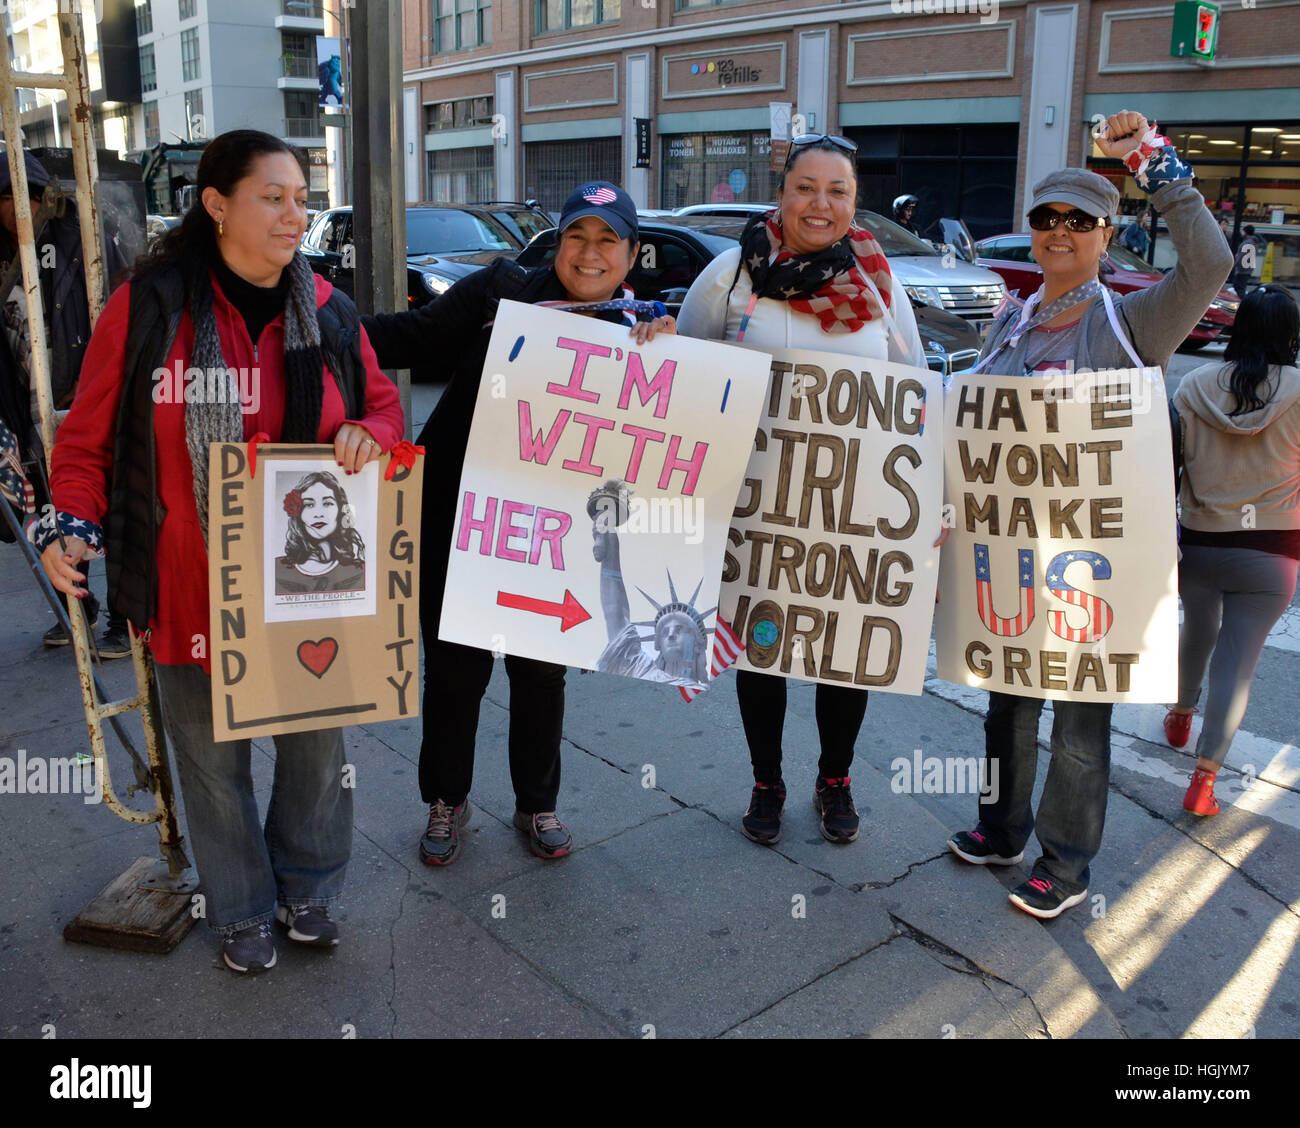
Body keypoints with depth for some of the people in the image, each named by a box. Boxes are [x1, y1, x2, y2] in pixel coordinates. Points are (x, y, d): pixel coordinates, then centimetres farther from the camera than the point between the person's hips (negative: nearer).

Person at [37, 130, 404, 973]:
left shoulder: (326, 310, 1)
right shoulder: (149, 305, -7)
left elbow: (384, 402, 11)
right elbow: (90, 435, -1)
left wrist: (368, 432, -13)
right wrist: (74, 523, -16)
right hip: (193, 587, -2)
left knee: (316, 742, 15)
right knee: (213, 758, 12)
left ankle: (307, 887, 41)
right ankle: (243, 912, 37)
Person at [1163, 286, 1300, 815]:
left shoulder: (1194, 384, -5)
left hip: (1199, 545, 3)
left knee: (1198, 632, 26)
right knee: (1238, 660, 3)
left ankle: (1180, 717, 49)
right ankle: (1203, 778, 1)